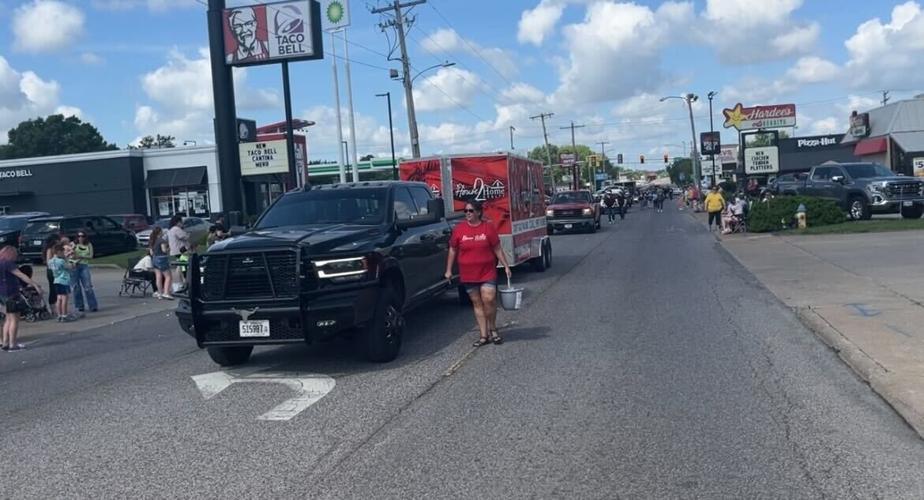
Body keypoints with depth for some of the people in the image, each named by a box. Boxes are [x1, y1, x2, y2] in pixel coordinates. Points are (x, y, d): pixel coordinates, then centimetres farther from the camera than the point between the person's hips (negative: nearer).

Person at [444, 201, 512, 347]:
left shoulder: (488, 228, -1)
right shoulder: (459, 229, 2)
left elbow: (498, 249, 4)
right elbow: (453, 250, 9)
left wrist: (506, 266, 0)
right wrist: (449, 270, 8)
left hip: (487, 272, -2)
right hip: (468, 274, 2)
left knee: (489, 300, -10)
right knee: (477, 303, 6)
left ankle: (493, 330, 11)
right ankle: (483, 335, 11)